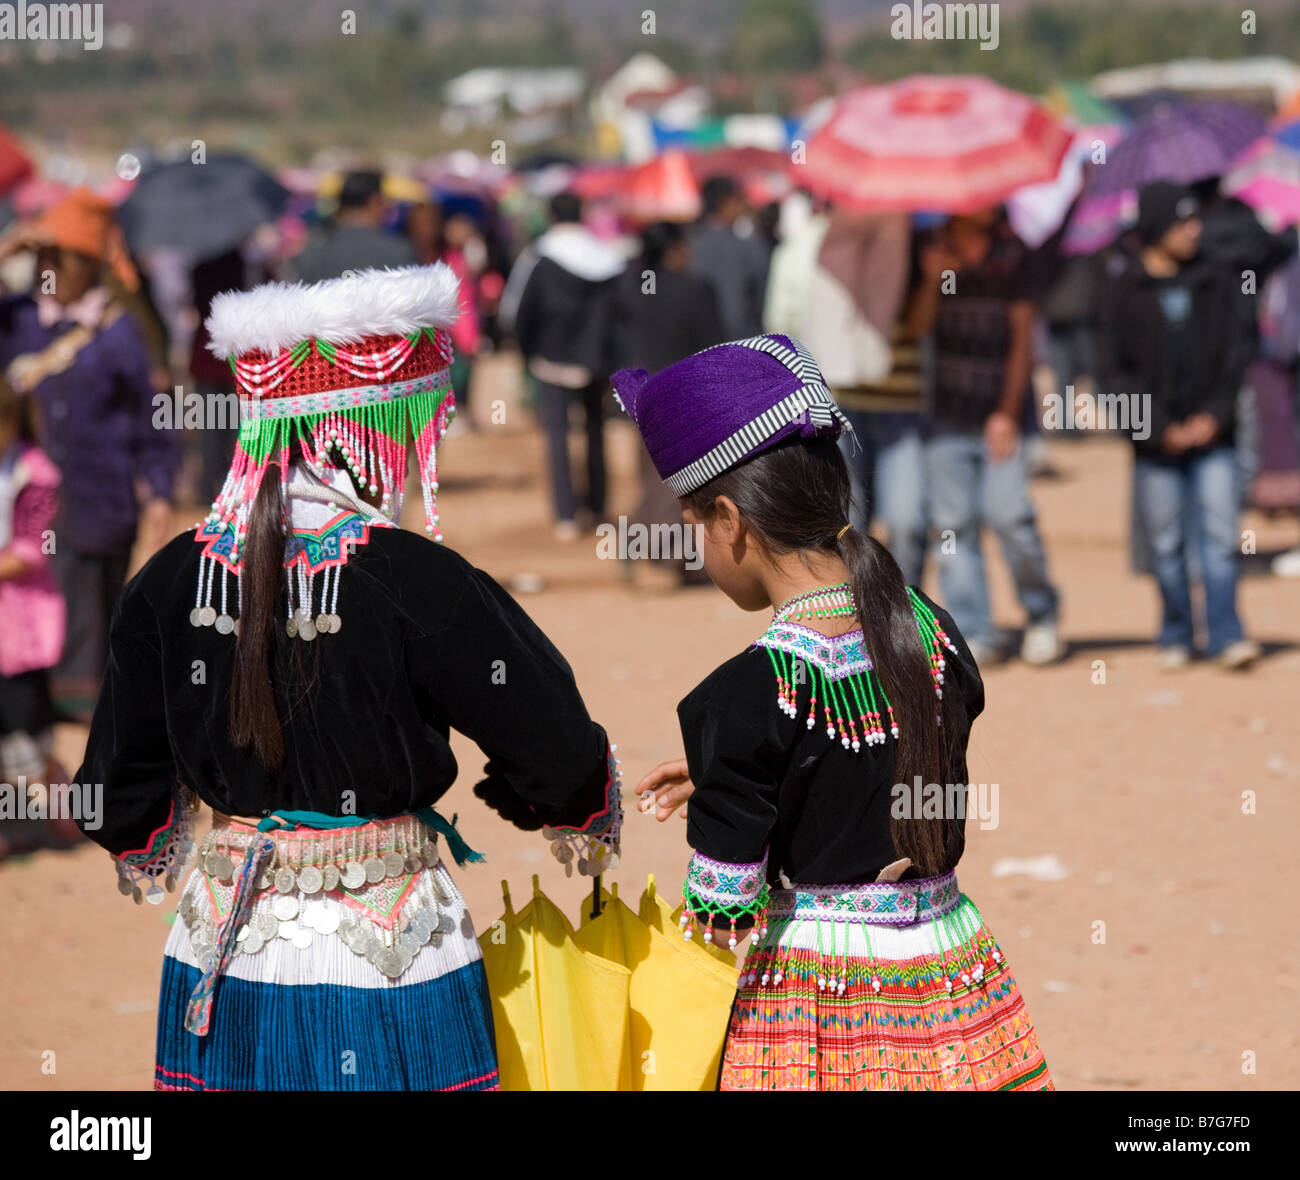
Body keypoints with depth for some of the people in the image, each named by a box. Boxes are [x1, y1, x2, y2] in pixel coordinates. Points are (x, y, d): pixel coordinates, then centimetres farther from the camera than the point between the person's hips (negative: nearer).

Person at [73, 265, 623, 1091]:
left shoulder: (173, 581, -1)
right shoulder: (415, 582, -15)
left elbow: (123, 782, 9)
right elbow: (558, 753, -12)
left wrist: (146, 861, 32)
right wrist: (589, 827, 12)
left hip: (219, 971, 4)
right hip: (385, 969, -4)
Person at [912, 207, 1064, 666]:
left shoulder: (1012, 253, 3)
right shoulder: (931, 254, 5)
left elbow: (1023, 337, 3)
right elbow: (916, 328, -2)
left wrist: (1008, 412, -3)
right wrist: (932, 282, -19)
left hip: (999, 416, -1)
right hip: (946, 417, 1)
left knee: (1009, 516, -11)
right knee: (954, 522, -1)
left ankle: (1042, 615, 11)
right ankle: (973, 631, 5)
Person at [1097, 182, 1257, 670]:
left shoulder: (1217, 283, 4)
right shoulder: (1124, 293, -1)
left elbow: (1236, 356, 6)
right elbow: (1115, 371, -2)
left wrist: (1215, 416, -7)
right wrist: (1160, 428, -9)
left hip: (1212, 434, 1)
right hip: (1155, 444, -1)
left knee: (1220, 536, -6)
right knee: (1167, 545, 5)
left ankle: (1226, 634, -3)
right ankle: (1176, 635, 17)